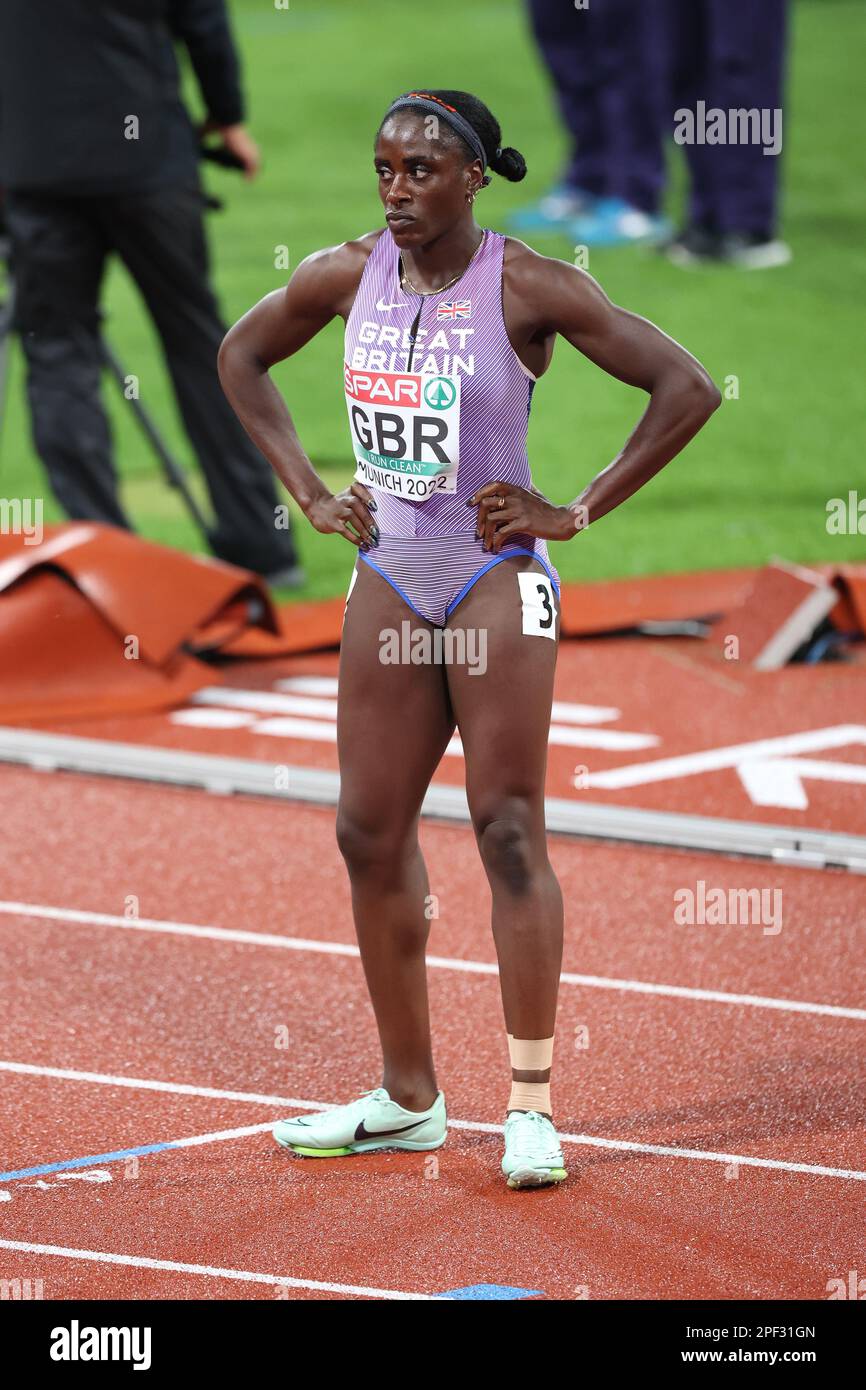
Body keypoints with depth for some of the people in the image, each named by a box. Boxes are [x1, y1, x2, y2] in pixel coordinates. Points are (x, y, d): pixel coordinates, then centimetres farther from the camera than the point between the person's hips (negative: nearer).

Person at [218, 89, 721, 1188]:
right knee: (370, 834, 6)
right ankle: (407, 1098, 16)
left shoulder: (527, 288, -13)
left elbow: (687, 389, -12)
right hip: (387, 581, 5)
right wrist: (310, 494, 10)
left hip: (497, 581, -5)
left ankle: (531, 1105, -1)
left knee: (508, 831, -6)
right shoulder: (348, 275, 0)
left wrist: (576, 512, -11)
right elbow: (240, 356, 19)